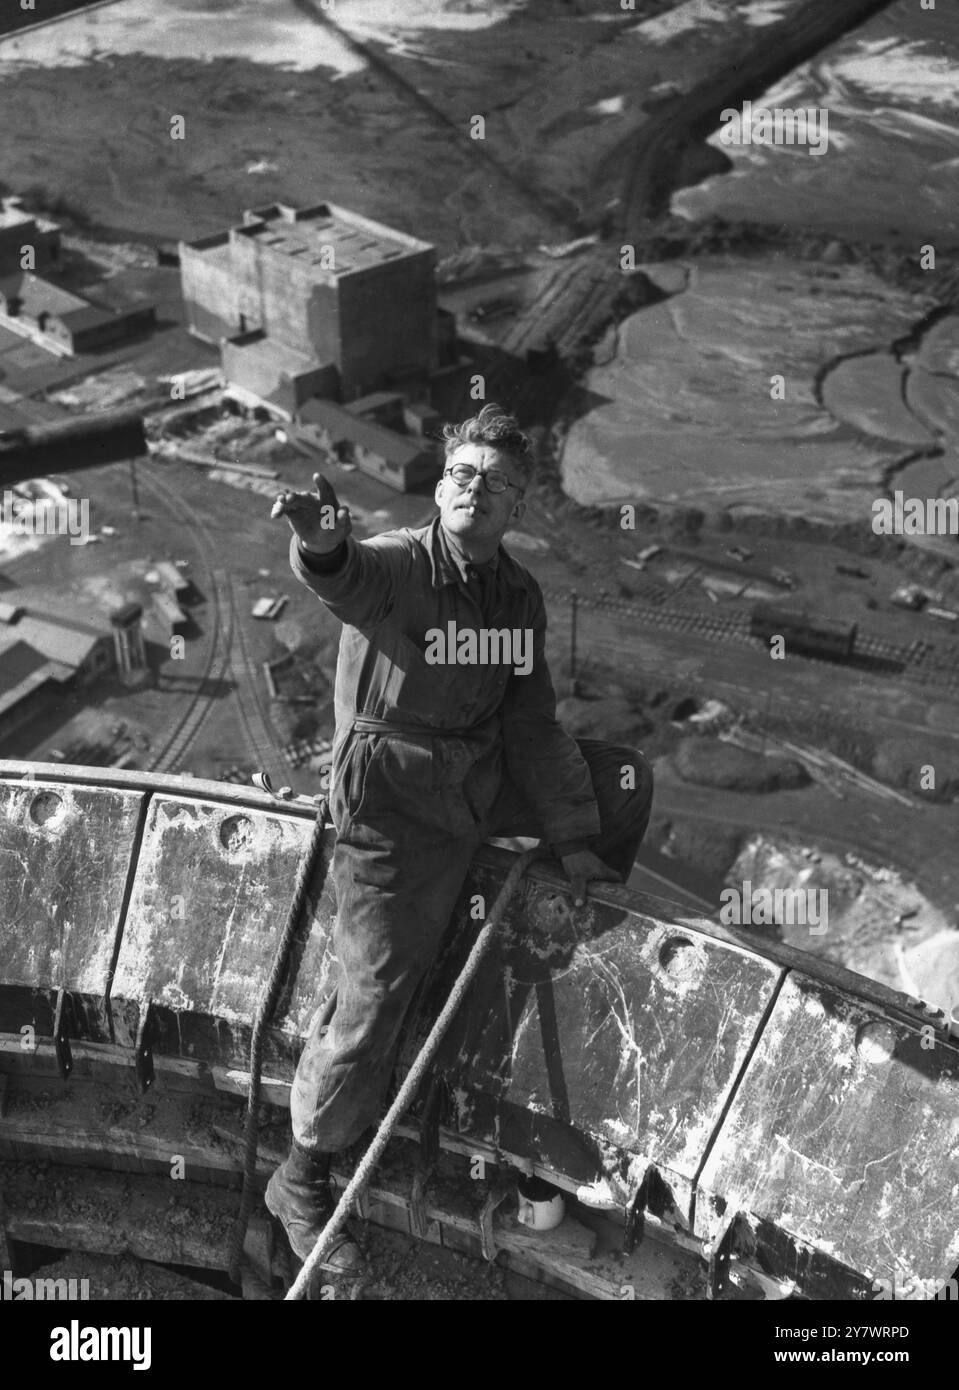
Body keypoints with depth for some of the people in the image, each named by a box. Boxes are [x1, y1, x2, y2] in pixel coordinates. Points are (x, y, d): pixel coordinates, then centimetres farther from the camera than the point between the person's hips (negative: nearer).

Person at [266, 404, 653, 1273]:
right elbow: (344, 581, -43)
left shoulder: (520, 594, 1)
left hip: (482, 782, 6)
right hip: (393, 813, -6)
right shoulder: (394, 567, -18)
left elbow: (533, 721, 5)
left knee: (625, 781, 8)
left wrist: (571, 838, 5)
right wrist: (323, 546, -68)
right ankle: (302, 1181, 16)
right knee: (375, 1005, -5)